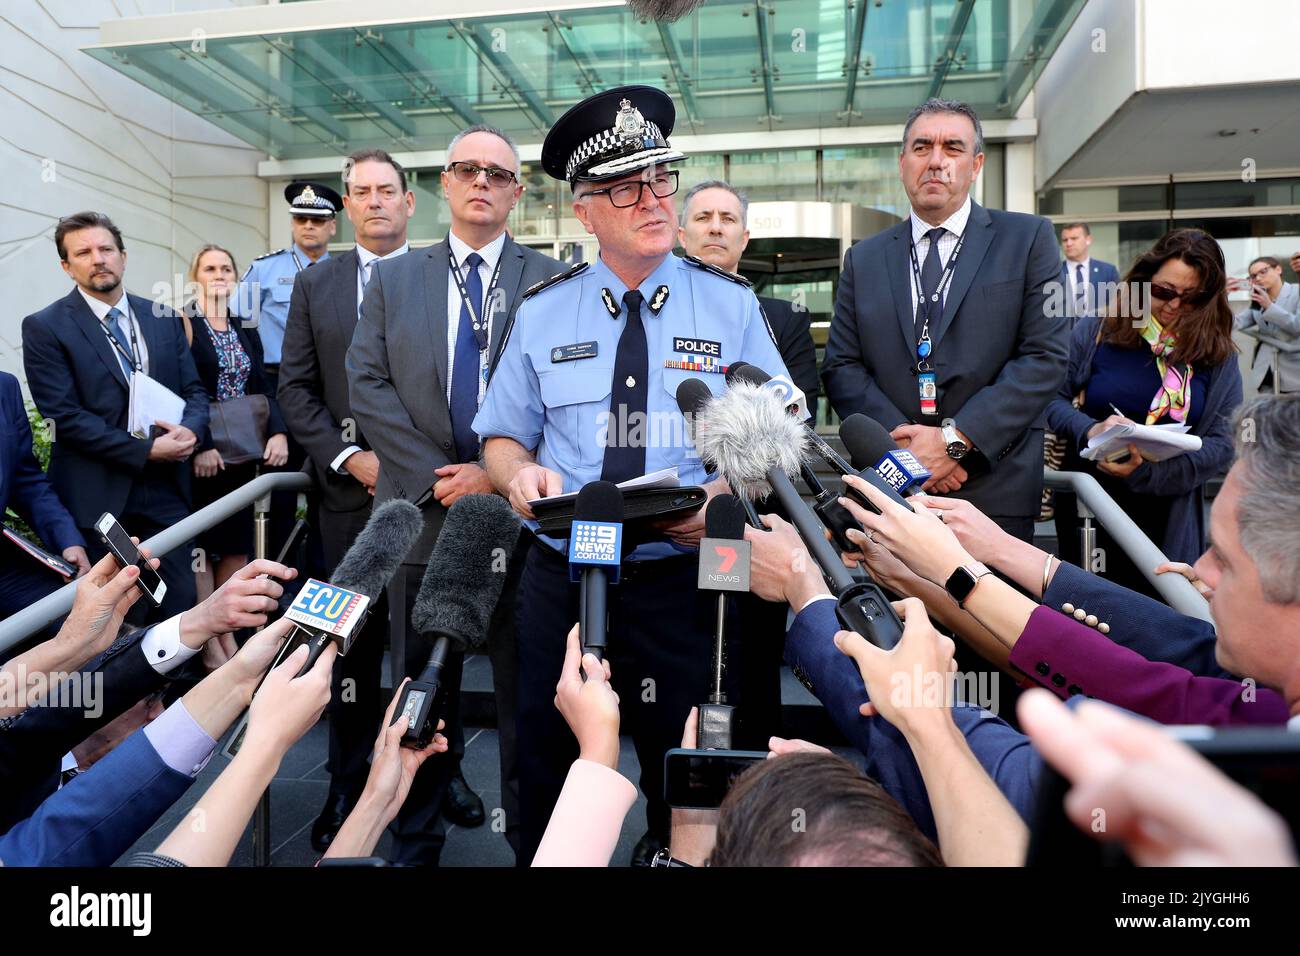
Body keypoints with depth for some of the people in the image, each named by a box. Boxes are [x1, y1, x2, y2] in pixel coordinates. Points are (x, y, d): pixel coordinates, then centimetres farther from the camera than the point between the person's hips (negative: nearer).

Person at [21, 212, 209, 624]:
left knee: (179, 605, 9)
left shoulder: (163, 319, 11)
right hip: (97, 497, -3)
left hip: (167, 489, 4)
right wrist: (146, 451, -17)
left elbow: (194, 390, 10)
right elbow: (66, 415, -11)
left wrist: (191, 429, -13)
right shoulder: (44, 327, -3)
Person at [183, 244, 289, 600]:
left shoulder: (245, 329, 15)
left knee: (238, 546, 6)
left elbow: (262, 389, 10)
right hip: (201, 452, -5)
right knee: (200, 545, -1)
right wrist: (199, 444, -19)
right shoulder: (182, 322, -3)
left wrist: (278, 431, -7)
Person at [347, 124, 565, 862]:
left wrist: (497, 472, -14)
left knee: (527, 686, 7)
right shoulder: (395, 279, 11)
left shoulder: (552, 279, 4)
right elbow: (369, 386, 1)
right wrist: (434, 477, -10)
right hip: (422, 509, 2)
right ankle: (418, 834, 30)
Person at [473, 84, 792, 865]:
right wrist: (520, 472, -11)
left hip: (684, 576, -1)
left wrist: (728, 493, -20)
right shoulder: (542, 312, 5)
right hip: (560, 575, 2)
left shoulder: (731, 305, 1)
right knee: (550, 771, 15)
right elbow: (503, 437, 11)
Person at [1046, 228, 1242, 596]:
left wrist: (1147, 470, -21)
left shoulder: (1217, 356, 1)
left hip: (1169, 521, 1)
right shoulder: (1094, 332, 0)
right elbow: (1053, 399, 0)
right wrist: (1089, 431, -21)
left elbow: (1222, 444, -5)